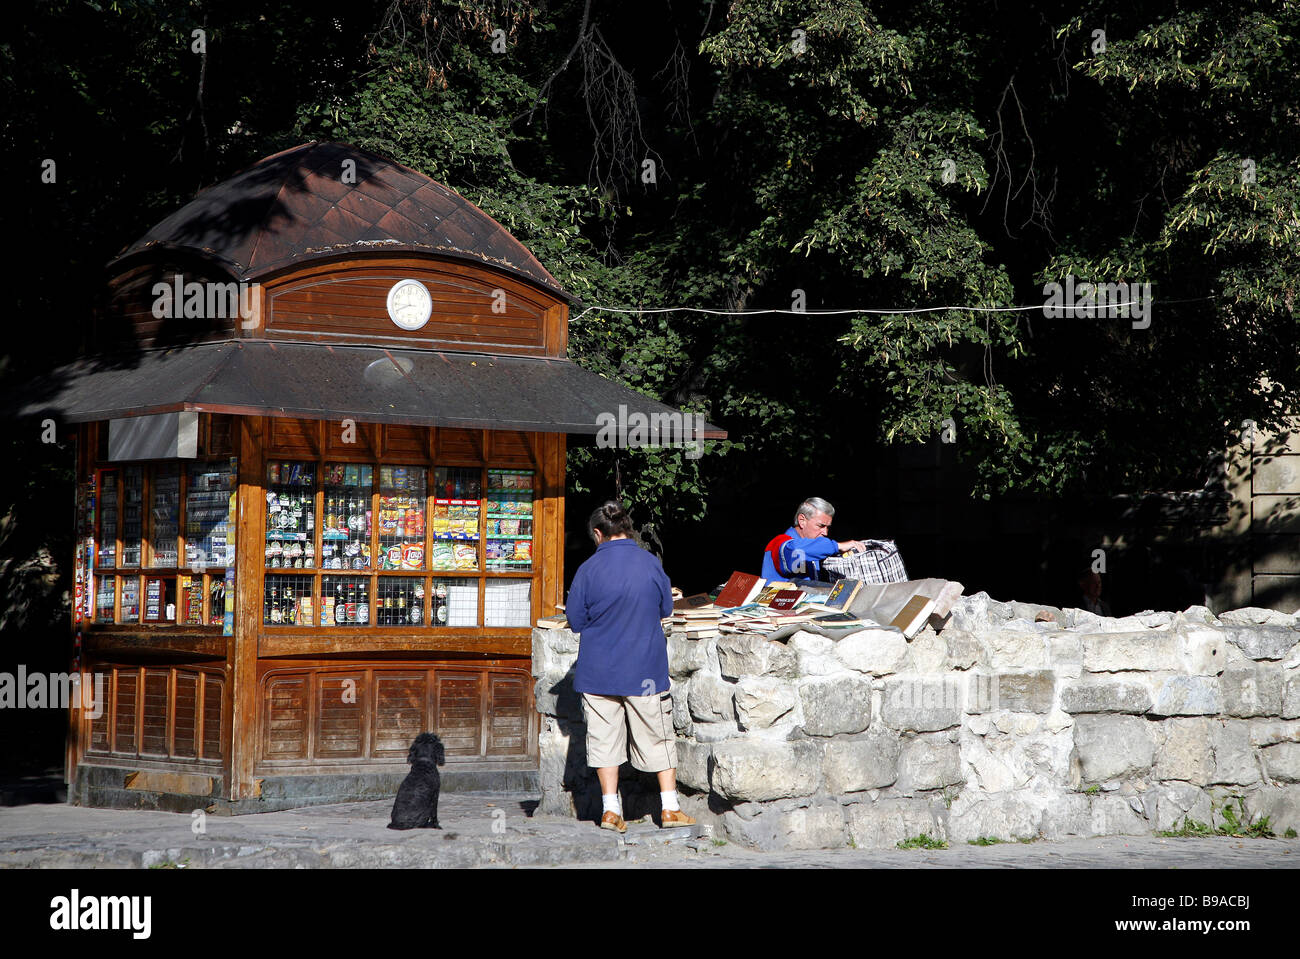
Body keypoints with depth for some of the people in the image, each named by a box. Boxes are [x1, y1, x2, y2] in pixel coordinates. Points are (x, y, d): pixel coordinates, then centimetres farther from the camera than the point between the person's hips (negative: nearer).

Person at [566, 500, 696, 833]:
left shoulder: (588, 569, -9)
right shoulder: (651, 564, -5)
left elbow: (575, 620, -3)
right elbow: (666, 608, 9)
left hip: (599, 670, -1)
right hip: (646, 668, 1)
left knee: (605, 738, 8)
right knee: (658, 737, 10)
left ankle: (610, 809, 6)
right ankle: (670, 808, 10)